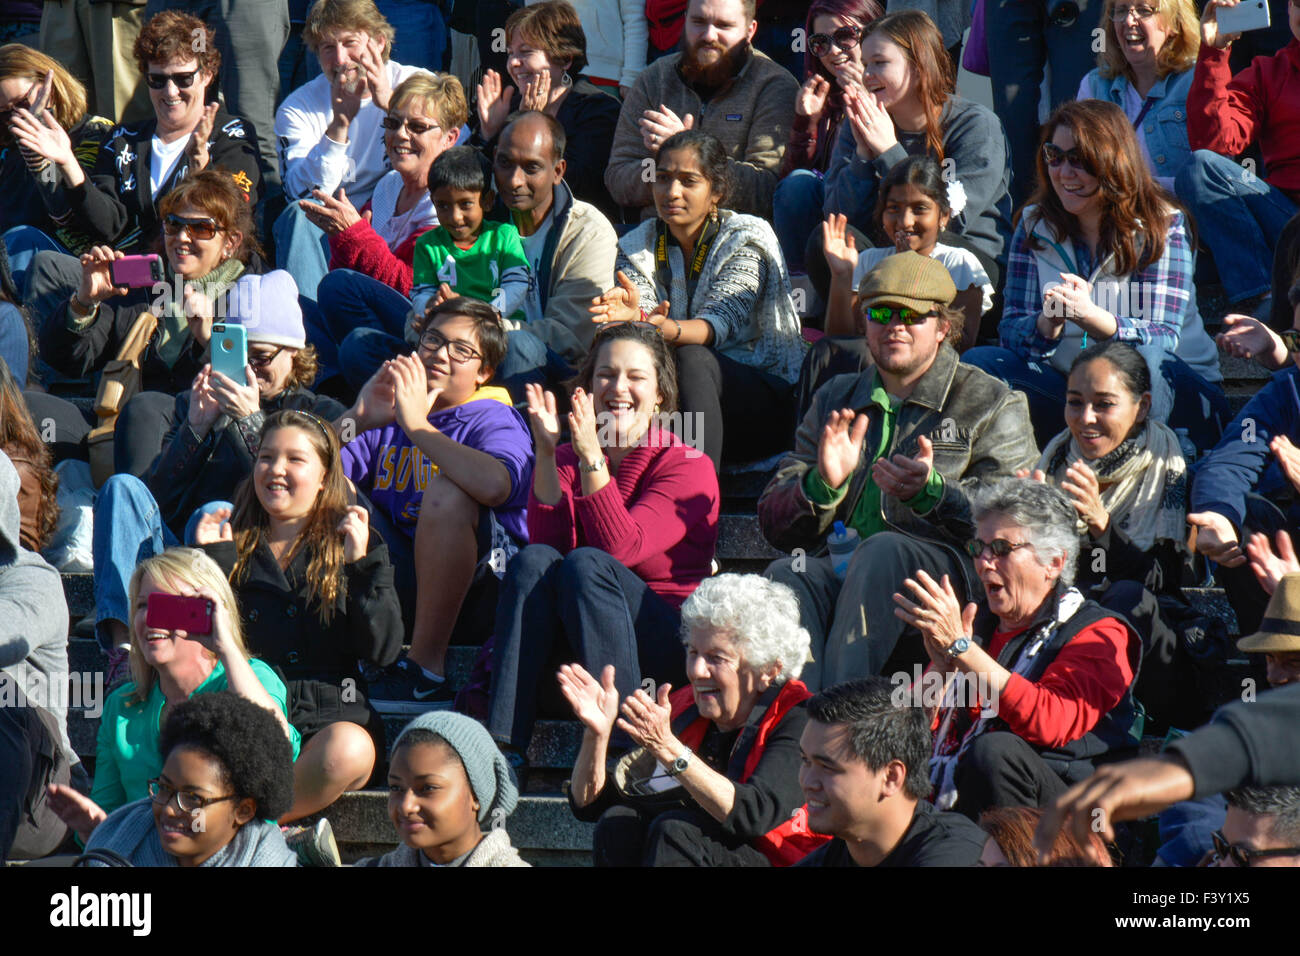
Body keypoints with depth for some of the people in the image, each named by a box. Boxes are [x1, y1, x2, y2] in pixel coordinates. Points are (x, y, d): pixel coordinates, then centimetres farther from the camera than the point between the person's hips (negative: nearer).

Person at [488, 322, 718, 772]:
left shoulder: (688, 466, 0)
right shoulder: (567, 460, 13)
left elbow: (621, 548, -17)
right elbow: (546, 543, -6)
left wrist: (592, 459, -23)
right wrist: (547, 455, -15)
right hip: (568, 647, 3)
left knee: (585, 564, -29)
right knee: (533, 562, -24)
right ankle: (504, 747, -34)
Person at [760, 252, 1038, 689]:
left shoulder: (992, 404, 14)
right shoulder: (835, 399, 26)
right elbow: (774, 522, 17)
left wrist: (931, 491, -18)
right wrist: (823, 483, -6)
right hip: (840, 569, 3)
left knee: (883, 551, -37)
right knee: (787, 572, -32)